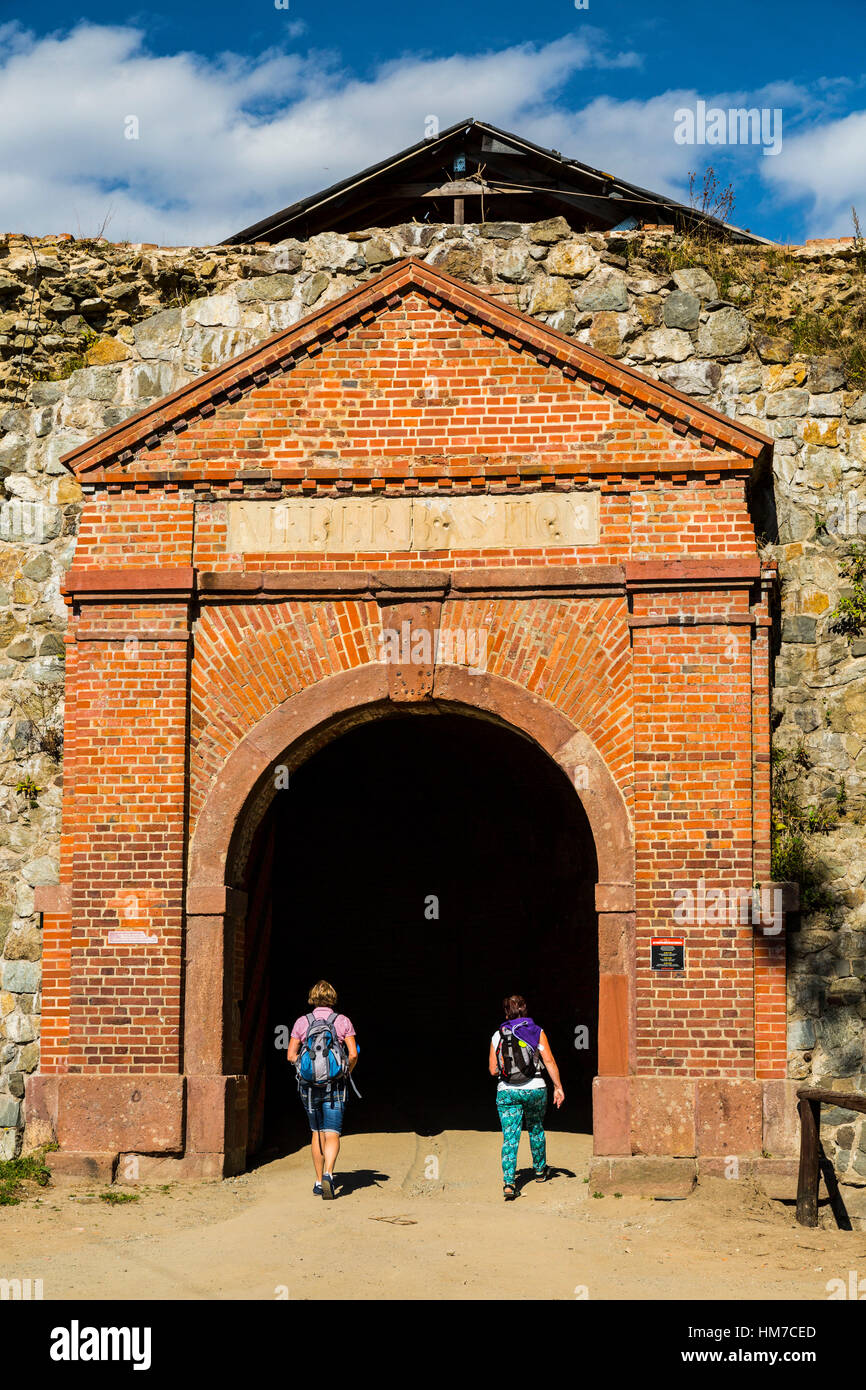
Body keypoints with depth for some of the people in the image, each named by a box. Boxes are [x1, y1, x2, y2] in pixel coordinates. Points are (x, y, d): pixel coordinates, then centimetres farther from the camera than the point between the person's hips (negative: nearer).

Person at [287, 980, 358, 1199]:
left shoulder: (302, 1022, 2)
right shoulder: (342, 1021, -1)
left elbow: (291, 1055, 1)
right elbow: (353, 1054, -6)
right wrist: (346, 1073, 12)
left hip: (309, 1084, 2)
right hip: (335, 1084, -2)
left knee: (317, 1132, 17)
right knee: (332, 1135, -4)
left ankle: (319, 1182, 21)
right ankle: (328, 1174, -28)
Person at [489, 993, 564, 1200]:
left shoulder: (498, 1036, 3)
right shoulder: (537, 1032, 1)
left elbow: (493, 1070, 4)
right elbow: (549, 1061, -6)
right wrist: (558, 1087, -2)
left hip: (507, 1092, -1)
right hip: (535, 1089, 1)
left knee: (510, 1137, -3)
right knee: (536, 1129, 24)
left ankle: (508, 1183, -17)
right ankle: (540, 1171, 40)